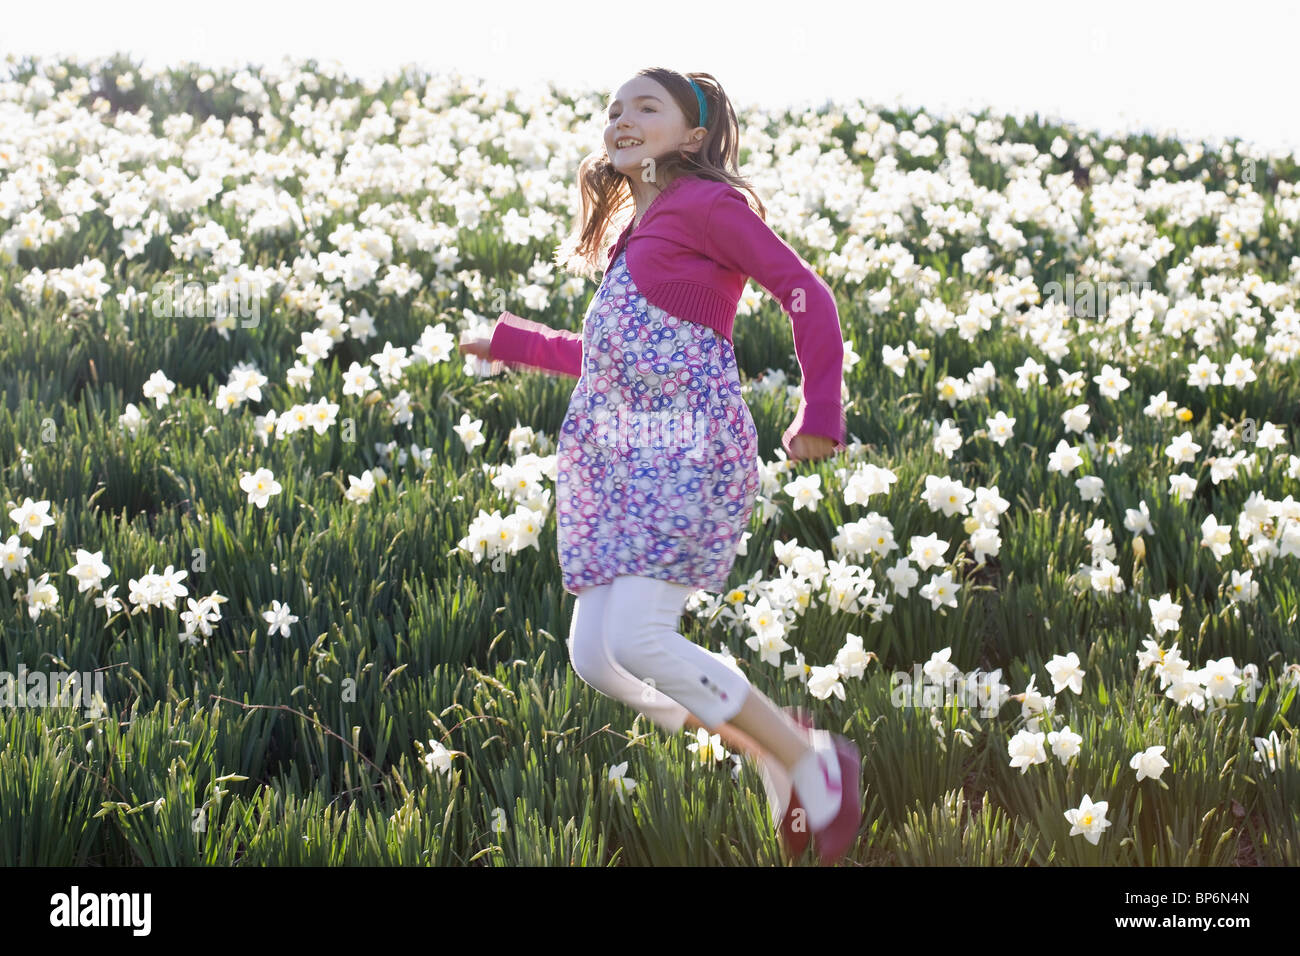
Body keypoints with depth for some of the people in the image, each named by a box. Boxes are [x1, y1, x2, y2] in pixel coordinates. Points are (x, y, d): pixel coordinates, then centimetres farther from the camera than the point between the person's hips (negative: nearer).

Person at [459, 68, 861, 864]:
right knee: (596, 657, 0)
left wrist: (821, 414, -17)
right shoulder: (640, 231, 22)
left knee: (637, 640, -19)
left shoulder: (706, 203, -4)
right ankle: (775, 754, 14)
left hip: (691, 450, -9)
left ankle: (815, 761, -4)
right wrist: (511, 341, 38)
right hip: (623, 461, 9)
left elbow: (806, 293, -10)